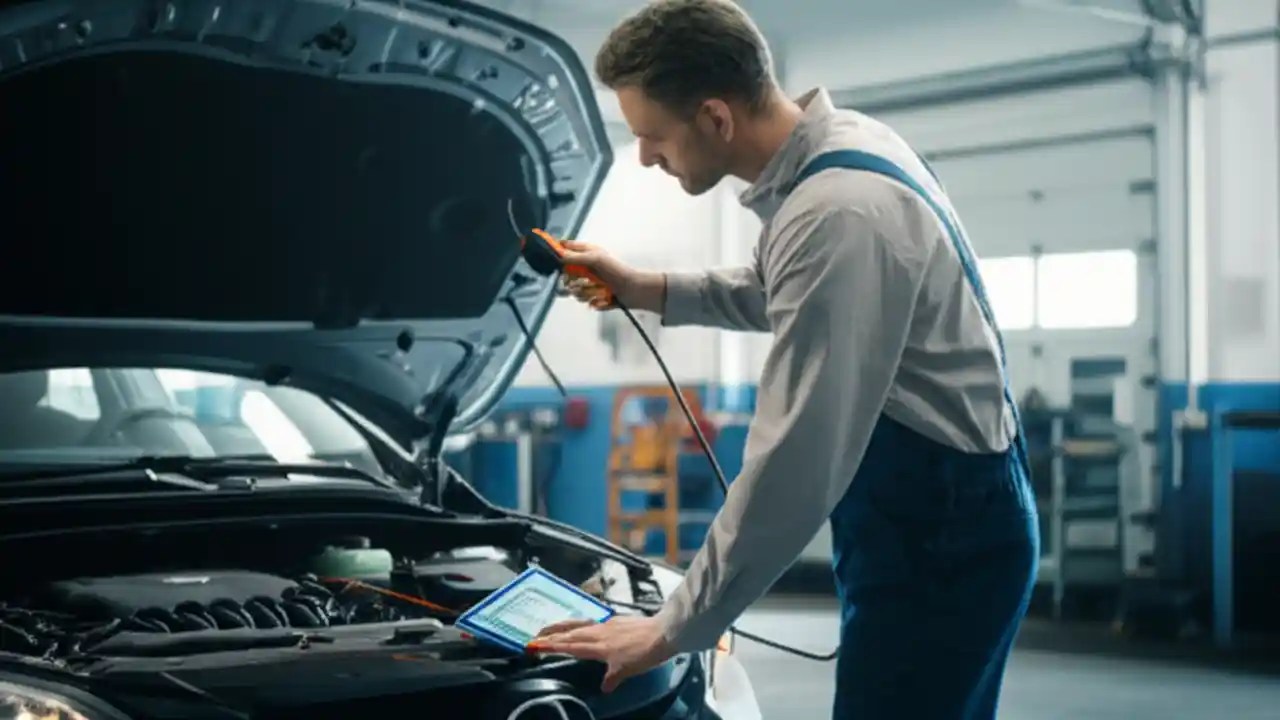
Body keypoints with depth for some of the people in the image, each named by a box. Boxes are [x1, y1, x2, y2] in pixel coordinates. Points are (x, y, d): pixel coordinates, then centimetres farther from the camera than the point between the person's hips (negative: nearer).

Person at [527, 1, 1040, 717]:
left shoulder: (837, 215, -29)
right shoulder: (836, 144, 3)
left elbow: (795, 466, -30)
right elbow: (782, 293, 25)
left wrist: (674, 629, -23)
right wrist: (651, 290, 12)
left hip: (938, 532, -10)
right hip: (933, 515, 10)